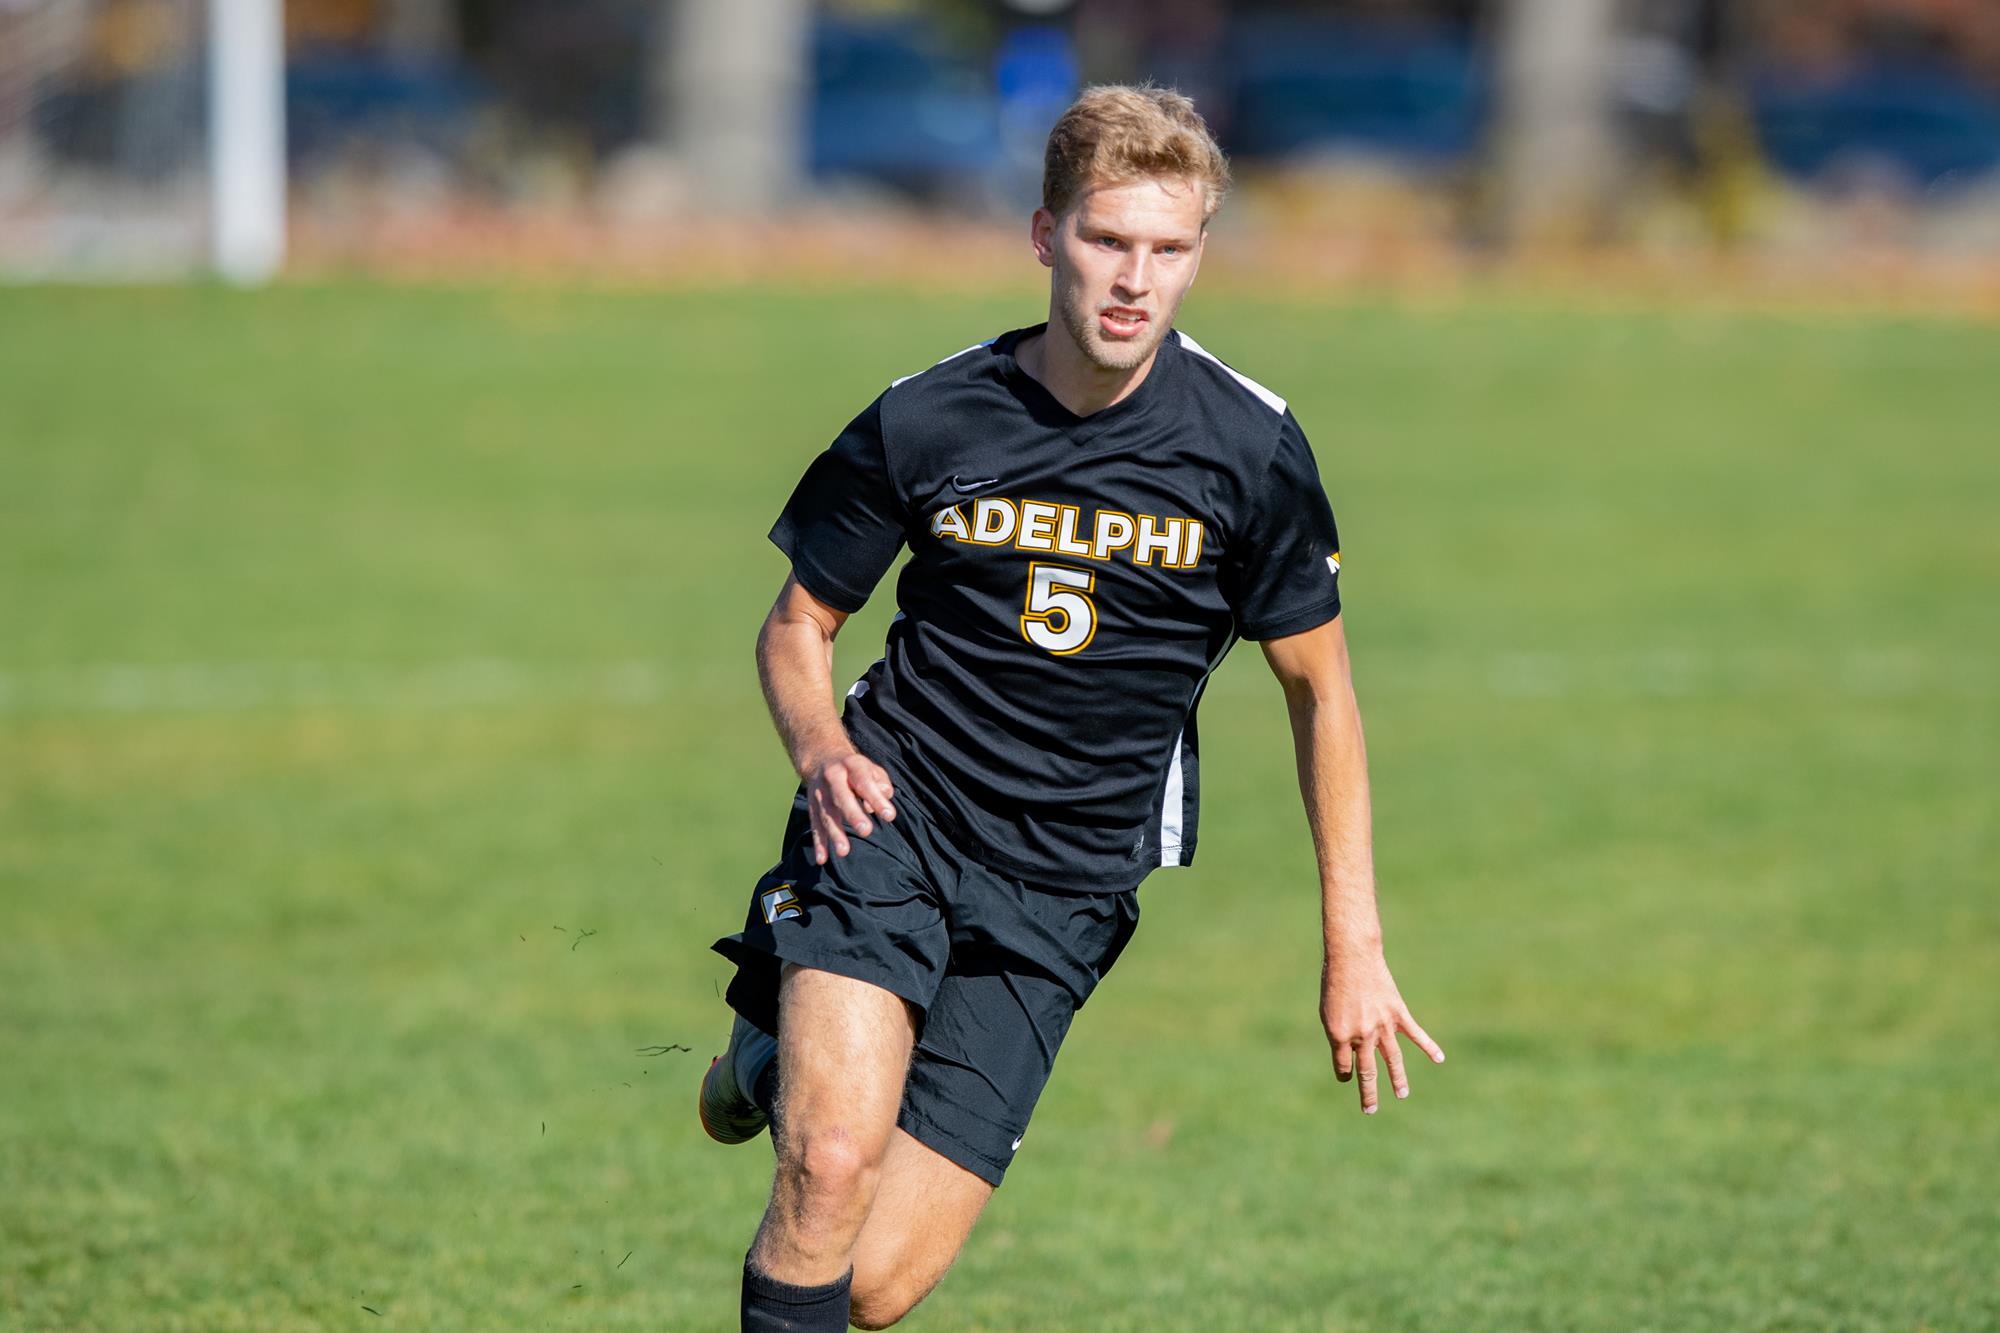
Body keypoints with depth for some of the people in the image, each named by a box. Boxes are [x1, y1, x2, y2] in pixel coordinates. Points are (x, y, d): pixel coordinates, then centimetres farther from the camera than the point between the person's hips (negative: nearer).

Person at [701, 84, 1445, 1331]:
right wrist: (822, 751, -12)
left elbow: (1320, 687, 7)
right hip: (892, 817, -1)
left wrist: (1355, 944, 4)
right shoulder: (925, 421, -4)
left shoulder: (1250, 446, -4)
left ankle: (793, 1063, 24)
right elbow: (798, 626, 10)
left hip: (1065, 890, 1)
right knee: (835, 1164, -29)